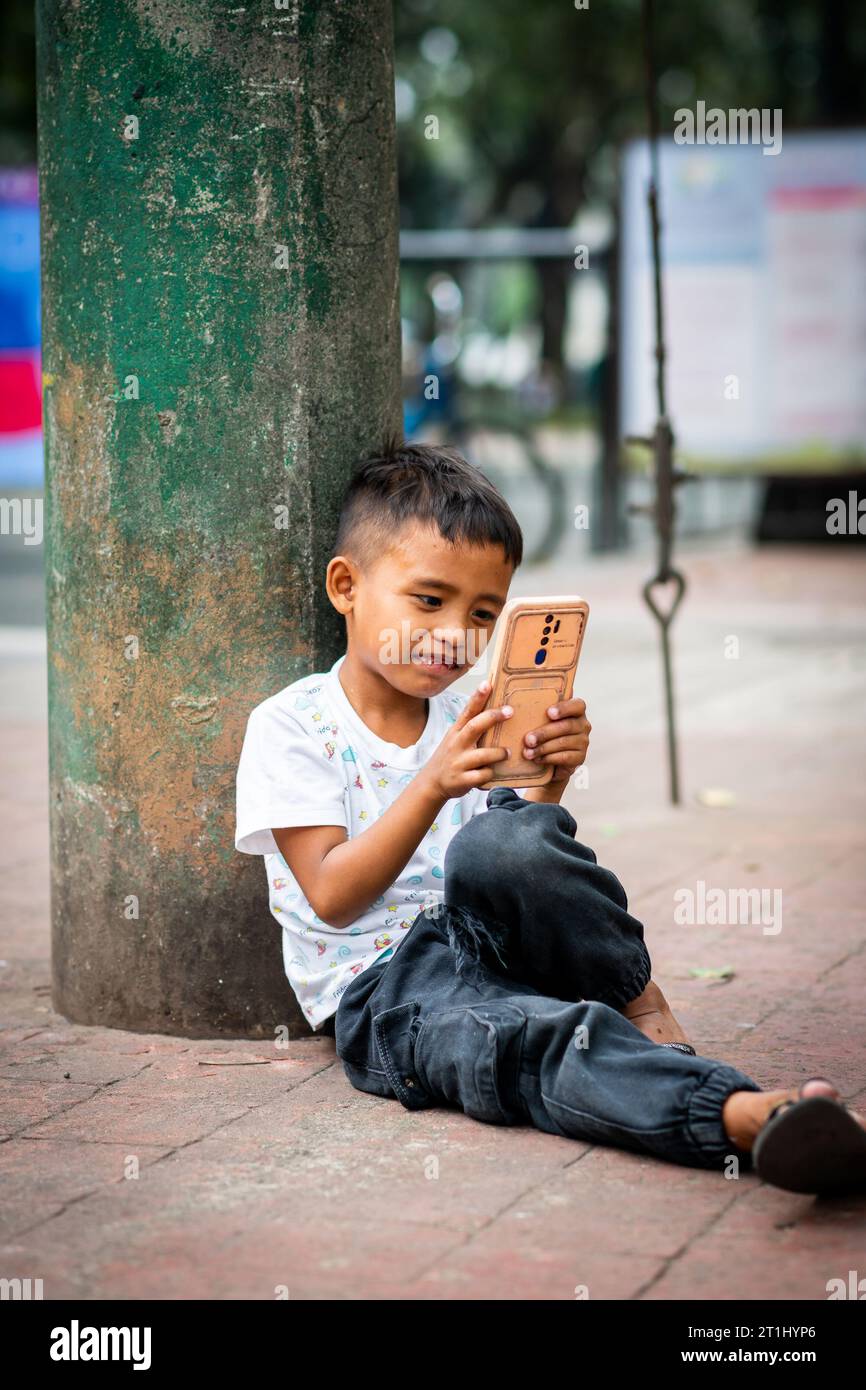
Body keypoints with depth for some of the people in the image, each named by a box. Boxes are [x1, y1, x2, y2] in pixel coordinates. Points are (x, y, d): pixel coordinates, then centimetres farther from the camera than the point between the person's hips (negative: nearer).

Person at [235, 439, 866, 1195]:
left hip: (484, 941, 4)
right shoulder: (290, 726, -2)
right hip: (383, 992, -4)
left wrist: (548, 785, -10)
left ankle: (640, 1006, -15)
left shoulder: (468, 718, 14)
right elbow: (333, 898, -13)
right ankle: (742, 1112, -51)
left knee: (502, 842, -33)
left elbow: (529, 877, 9)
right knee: (544, 1044, -40)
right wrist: (432, 785, -24)